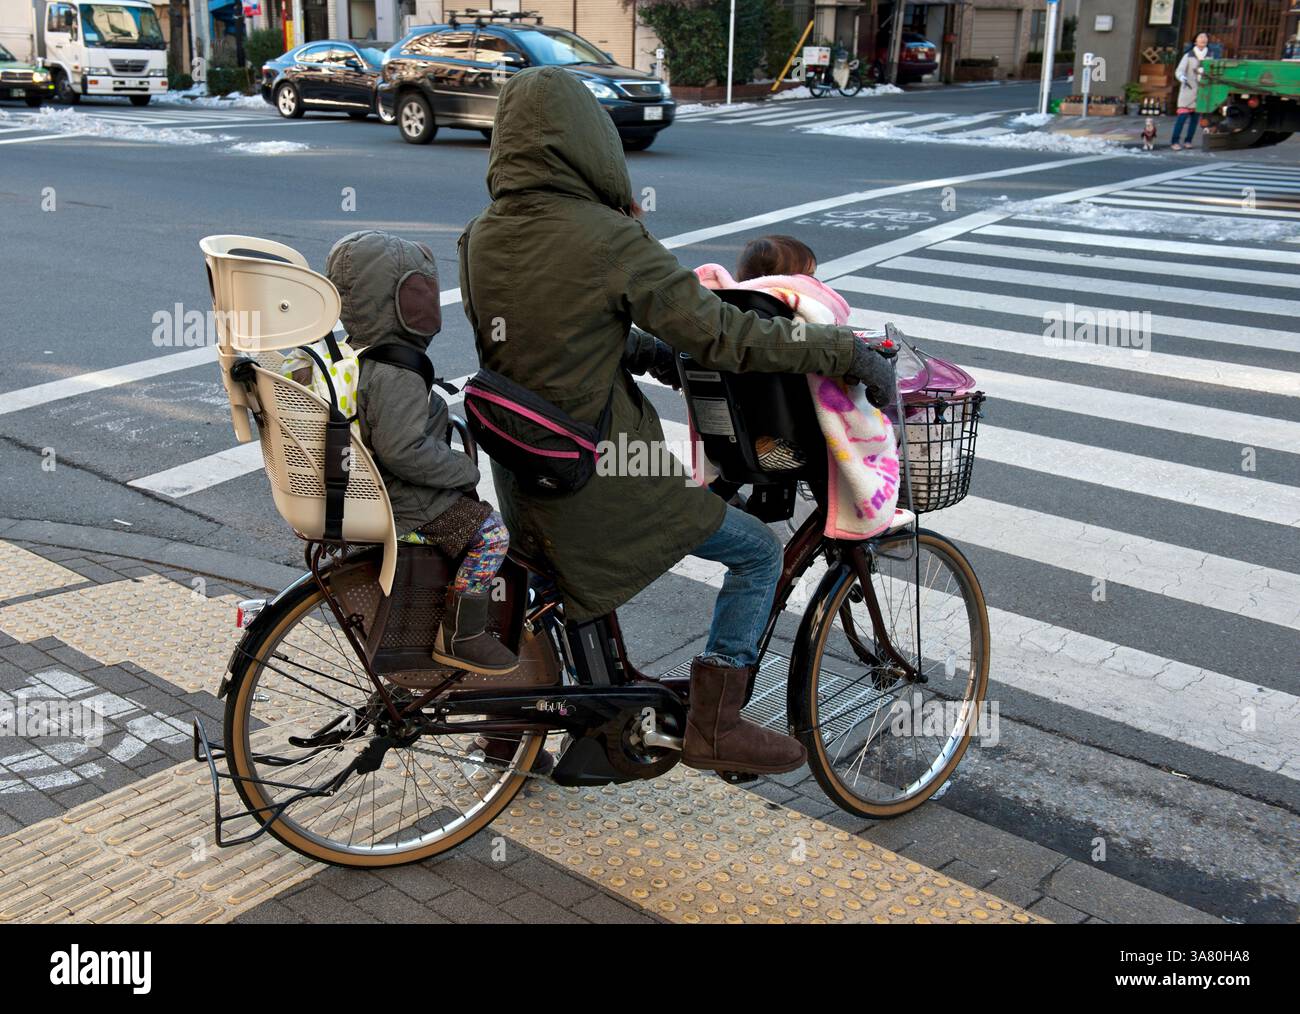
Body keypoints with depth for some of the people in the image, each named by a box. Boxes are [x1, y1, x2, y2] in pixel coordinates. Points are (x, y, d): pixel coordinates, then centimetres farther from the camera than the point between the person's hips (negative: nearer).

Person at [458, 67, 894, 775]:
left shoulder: (478, 240, 1)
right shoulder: (606, 239, -19)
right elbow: (718, 332, -17)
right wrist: (843, 351, -10)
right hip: (603, 477, -7)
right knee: (759, 552, 8)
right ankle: (715, 724, 9)